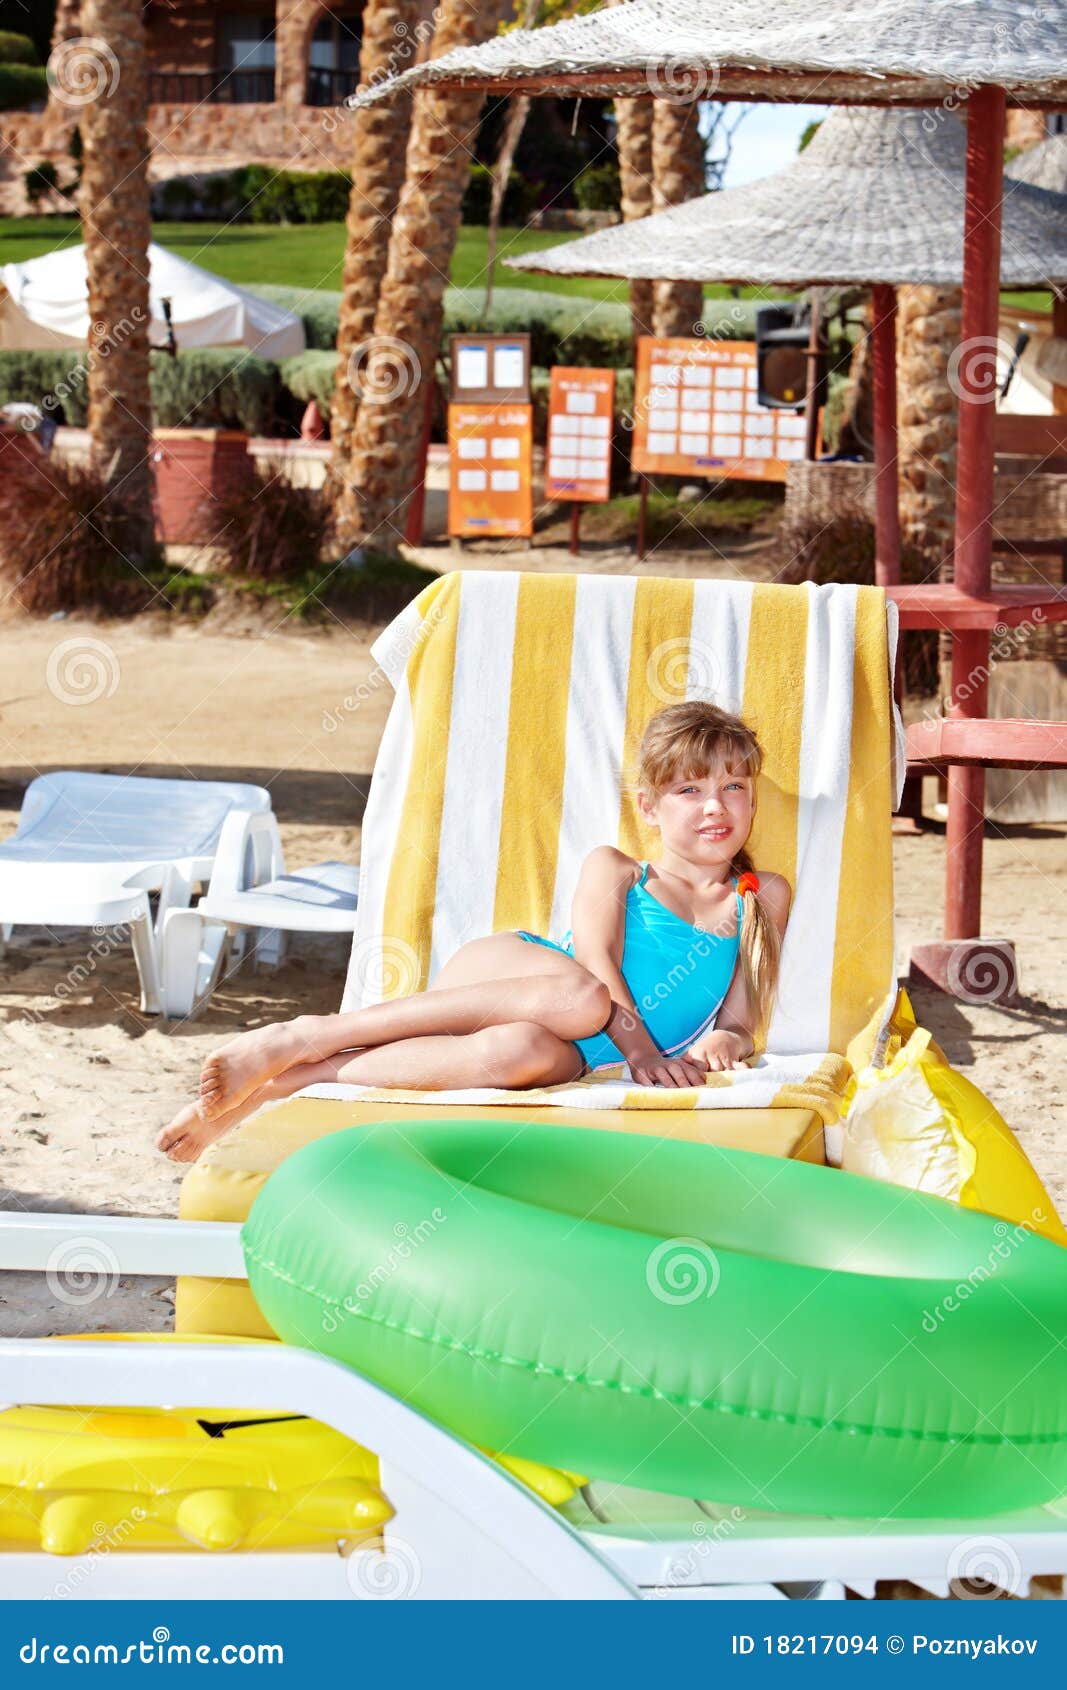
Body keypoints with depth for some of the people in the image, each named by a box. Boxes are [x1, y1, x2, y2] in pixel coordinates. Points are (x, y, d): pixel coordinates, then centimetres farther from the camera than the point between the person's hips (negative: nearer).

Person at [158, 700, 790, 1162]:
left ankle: (273, 1084, -35)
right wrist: (641, 1050, -23)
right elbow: (597, 965, -6)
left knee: (522, 1052, -40)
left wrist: (722, 1042, -13)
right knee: (582, 999, -41)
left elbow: (741, 1025, 13)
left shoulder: (764, 897, 17)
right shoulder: (611, 871, 12)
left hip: (580, 1054, 1)